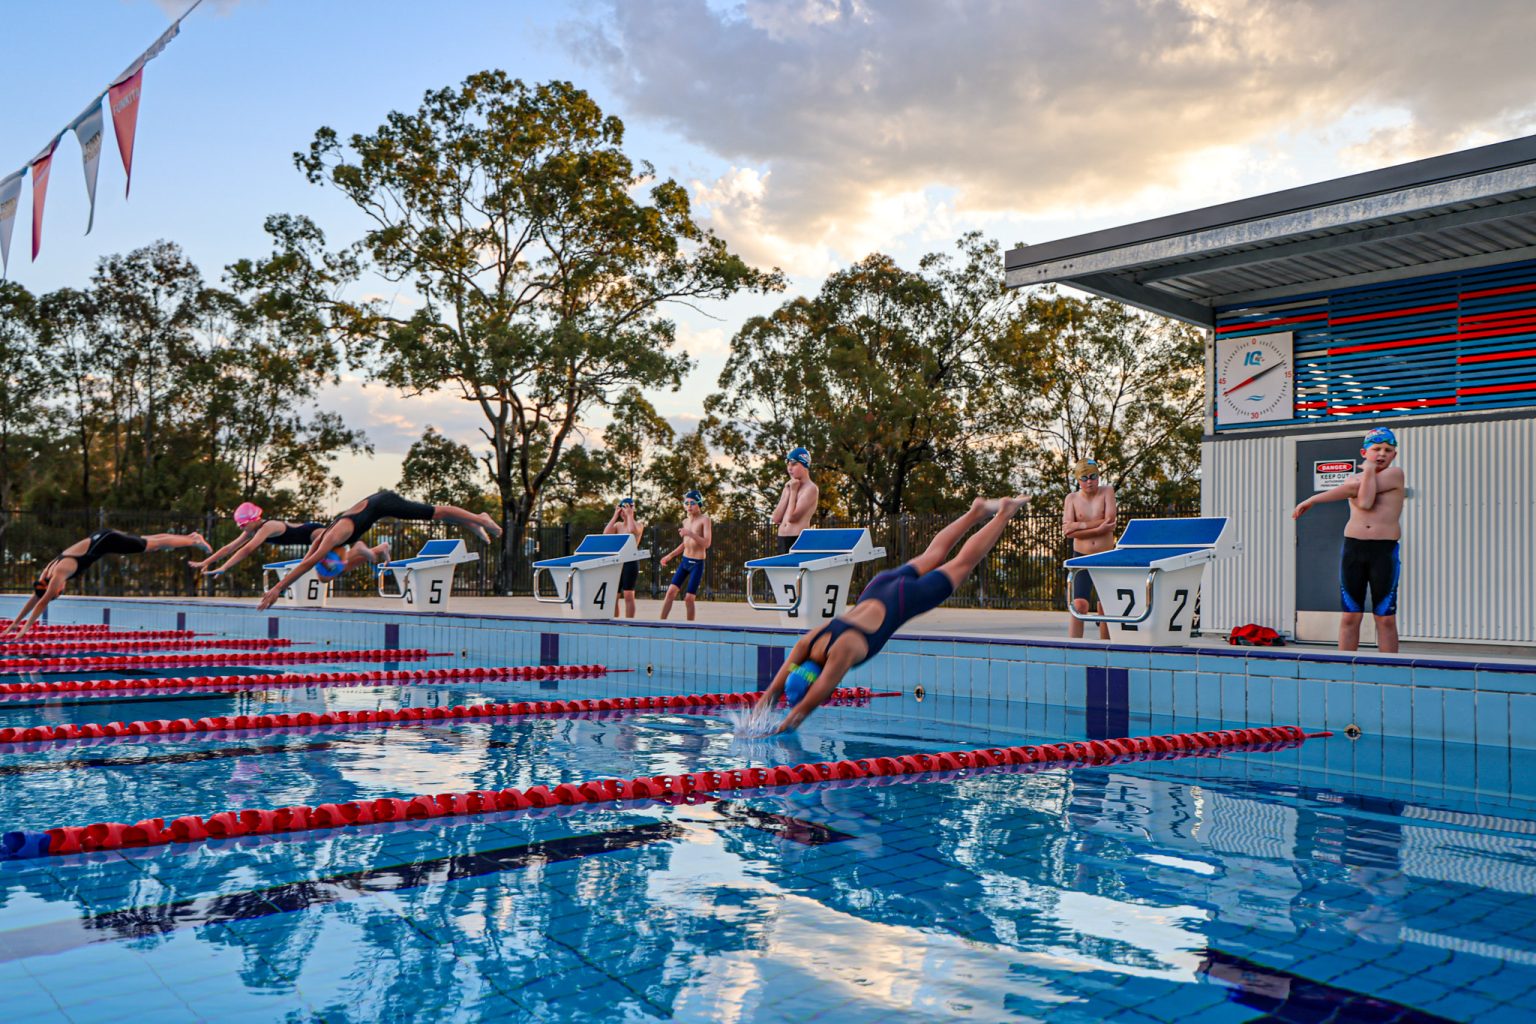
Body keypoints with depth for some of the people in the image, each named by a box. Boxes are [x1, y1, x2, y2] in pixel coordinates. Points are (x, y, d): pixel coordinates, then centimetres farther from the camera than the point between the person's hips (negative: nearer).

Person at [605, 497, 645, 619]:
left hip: (630, 562, -5)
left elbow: (632, 530, -23)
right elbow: (606, 533, -4)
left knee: (628, 595, -7)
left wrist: (630, 515, -10)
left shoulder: (638, 524, 1)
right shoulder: (618, 524, 15)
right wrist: (615, 516, 0)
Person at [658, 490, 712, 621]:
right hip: (684, 561, 6)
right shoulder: (685, 521, 9)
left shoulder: (705, 520, -10)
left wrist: (691, 533, -31)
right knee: (670, 591, -4)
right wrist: (670, 555, 18)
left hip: (697, 564, -6)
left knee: (689, 598, -6)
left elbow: (707, 543, -20)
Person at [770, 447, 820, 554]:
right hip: (782, 540, 8)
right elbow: (775, 519, 8)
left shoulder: (811, 488, -6)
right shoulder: (789, 487, 17)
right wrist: (787, 492, 3)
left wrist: (793, 491, -4)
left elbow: (792, 516, -15)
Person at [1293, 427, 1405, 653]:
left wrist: (1314, 499, -5)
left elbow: (1354, 487, -9)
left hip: (1384, 550, -3)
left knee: (1386, 618, 0)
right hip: (1353, 548, 3)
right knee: (1350, 616, 2)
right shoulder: (1354, 478, 13)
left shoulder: (1395, 474, 2)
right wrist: (1368, 469, -5)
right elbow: (1364, 502, -11)